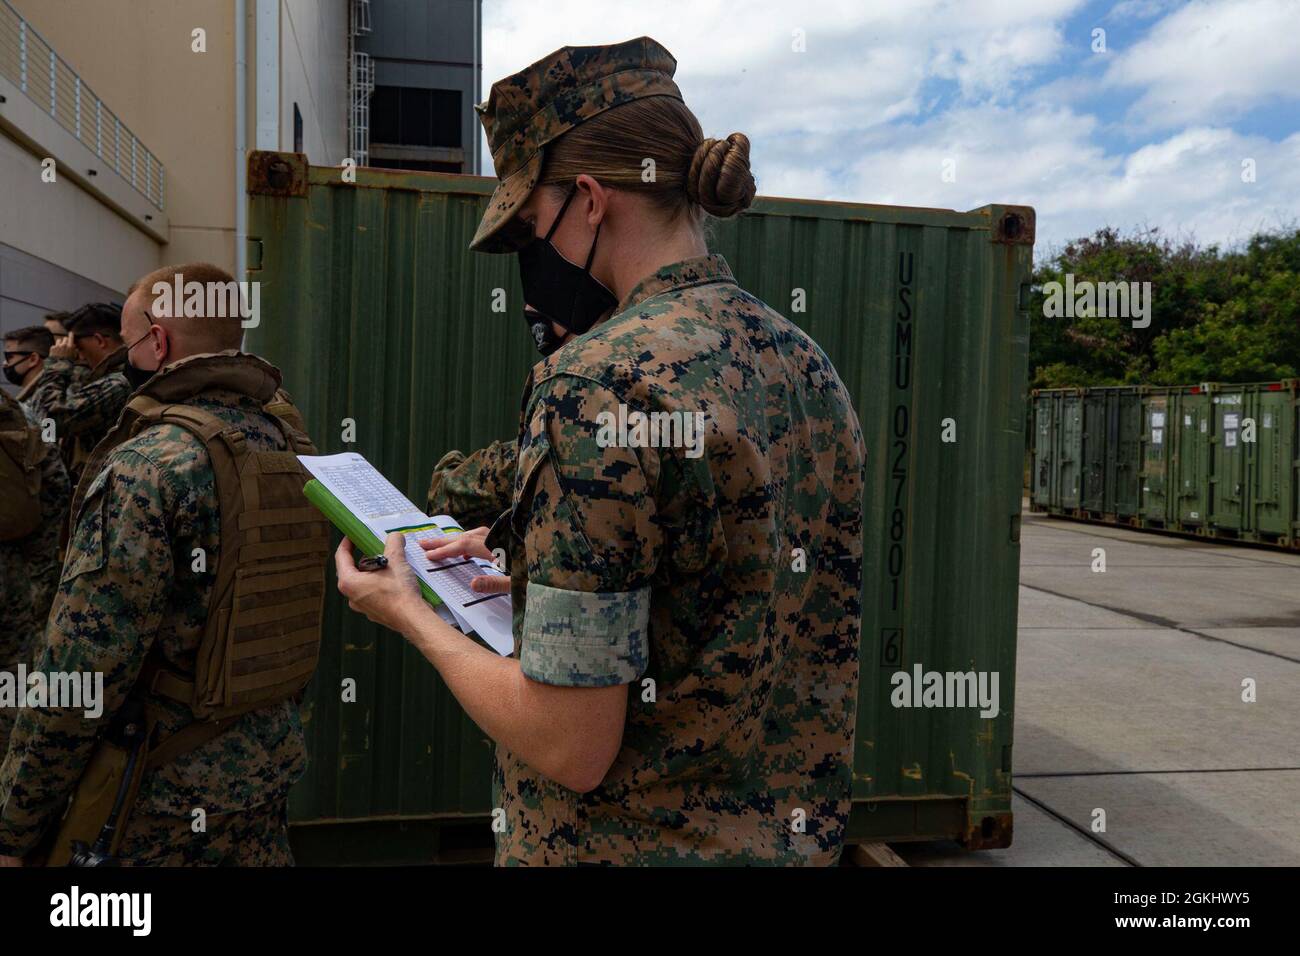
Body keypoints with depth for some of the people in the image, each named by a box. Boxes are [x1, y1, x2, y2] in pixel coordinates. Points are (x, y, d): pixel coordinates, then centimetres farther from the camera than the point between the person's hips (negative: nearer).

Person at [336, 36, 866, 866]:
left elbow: (571, 749, -23)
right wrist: (528, 561, 13)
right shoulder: (812, 367, 1)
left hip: (636, 840, -7)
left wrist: (413, 616, -7)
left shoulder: (596, 382, -24)